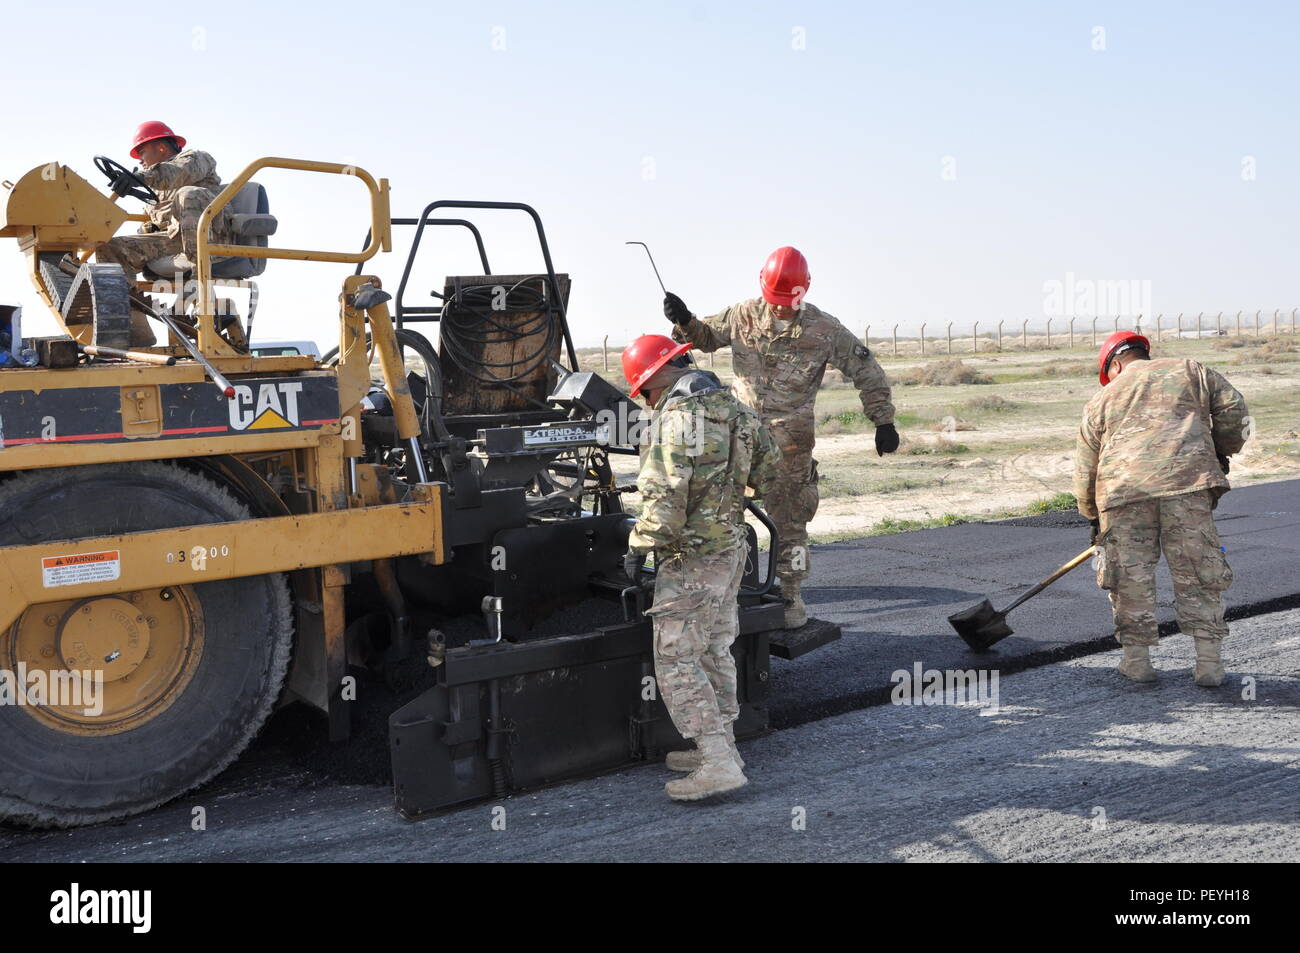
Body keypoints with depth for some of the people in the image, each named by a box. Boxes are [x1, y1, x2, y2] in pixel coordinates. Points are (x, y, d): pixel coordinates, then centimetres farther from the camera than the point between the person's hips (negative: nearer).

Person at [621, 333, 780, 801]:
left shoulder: (675, 417, -18)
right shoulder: (733, 407, 8)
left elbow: (665, 496, -23)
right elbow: (767, 465, 19)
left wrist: (639, 548, -13)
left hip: (691, 556, -9)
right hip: (731, 547, 9)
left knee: (676, 660, -5)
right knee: (715, 651, 19)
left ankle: (719, 763, -9)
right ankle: (721, 744, 27)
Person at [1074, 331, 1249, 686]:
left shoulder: (1102, 398, 24)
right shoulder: (1189, 370, 24)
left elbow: (1085, 468, 25)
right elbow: (1232, 407, 11)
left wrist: (1094, 517, 36)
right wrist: (1220, 452, 25)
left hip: (1123, 487, 0)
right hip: (1187, 479, 0)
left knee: (1130, 574, 10)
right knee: (1197, 571, 6)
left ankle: (1136, 657, 13)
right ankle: (1209, 662, 6)